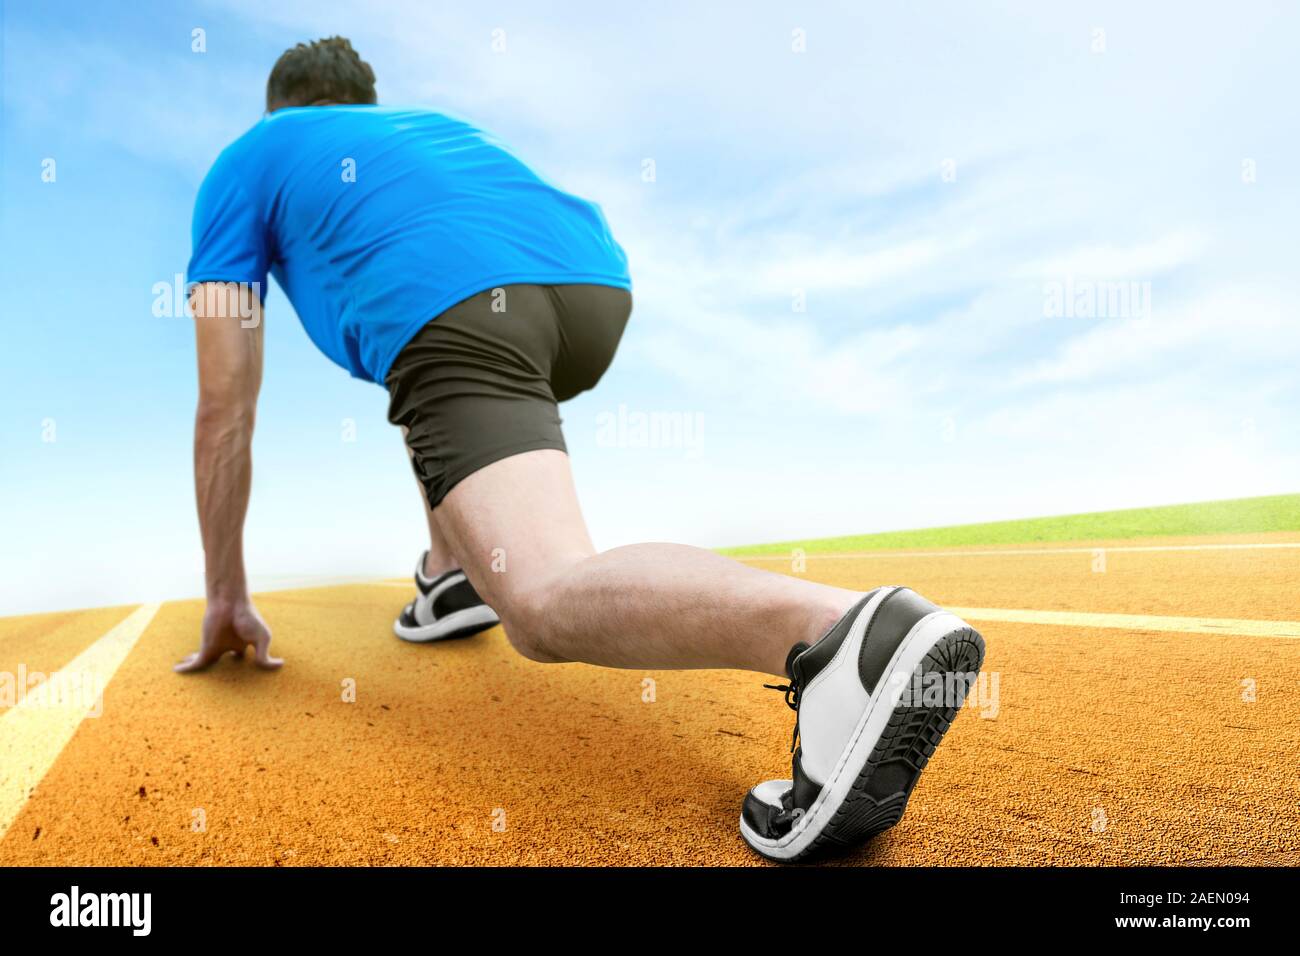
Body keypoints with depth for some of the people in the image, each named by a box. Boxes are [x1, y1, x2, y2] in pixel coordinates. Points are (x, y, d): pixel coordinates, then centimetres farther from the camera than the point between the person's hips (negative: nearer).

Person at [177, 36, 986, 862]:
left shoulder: (246, 162, 31)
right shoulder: (433, 127, 43)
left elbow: (226, 408, 22)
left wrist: (227, 597, 30)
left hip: (450, 303, -6)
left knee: (547, 606, -22)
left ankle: (852, 635, -44)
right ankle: (453, 570, 27)